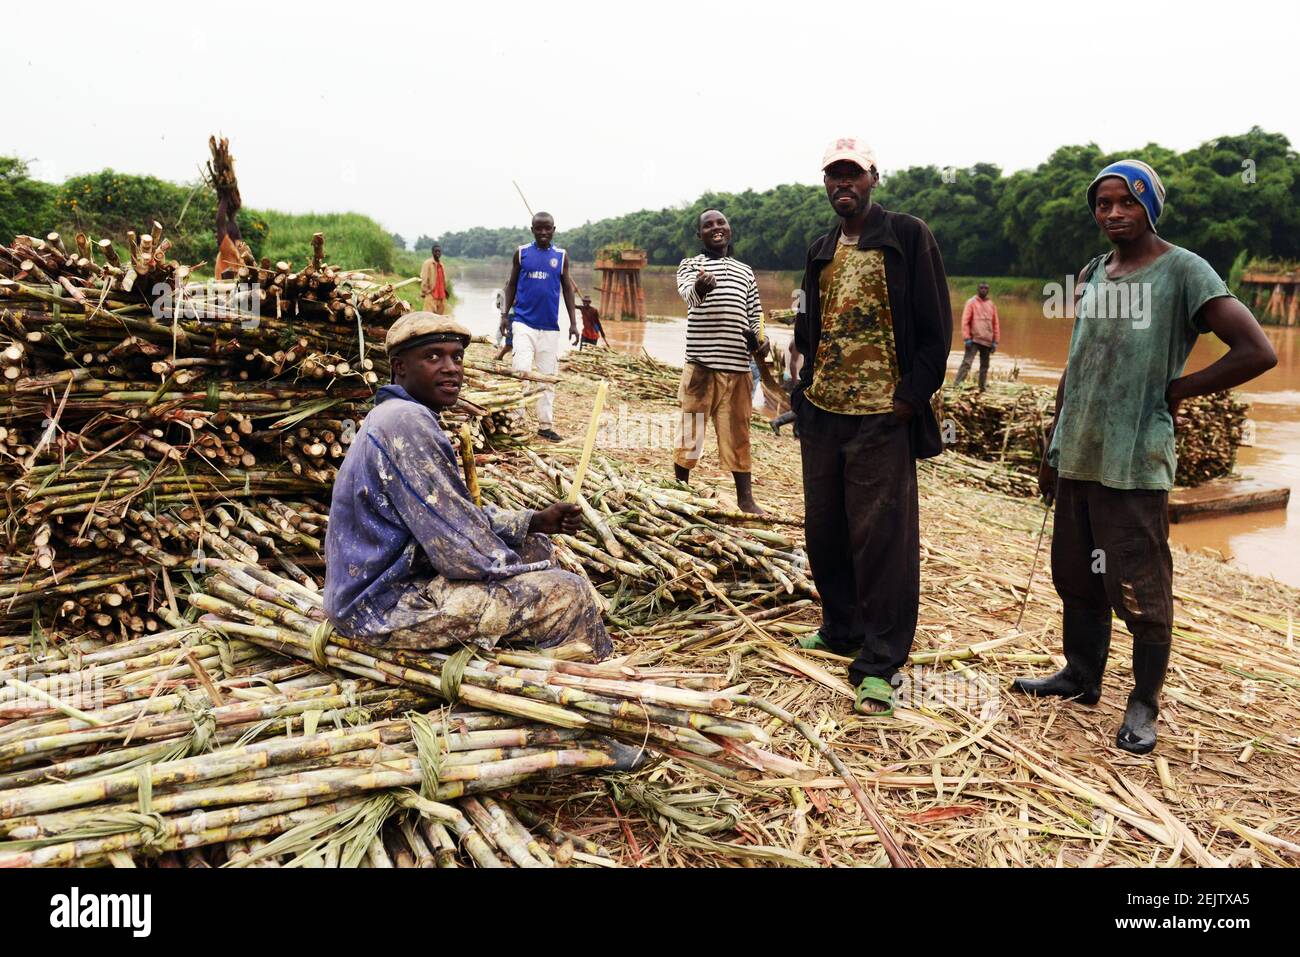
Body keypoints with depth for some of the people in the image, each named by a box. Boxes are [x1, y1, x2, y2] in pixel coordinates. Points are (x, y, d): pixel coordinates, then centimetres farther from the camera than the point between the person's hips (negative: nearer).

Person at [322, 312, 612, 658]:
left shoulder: (397, 417, 11)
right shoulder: (406, 424, -23)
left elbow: (461, 516, 14)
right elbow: (461, 550, -24)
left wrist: (538, 521, 5)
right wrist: (527, 572, -8)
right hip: (383, 609, -11)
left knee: (535, 546, 19)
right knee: (568, 593, -11)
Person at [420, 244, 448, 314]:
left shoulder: (441, 265, 17)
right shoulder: (428, 263, -5)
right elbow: (424, 279, -9)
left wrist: (445, 290, 16)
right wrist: (425, 291, -12)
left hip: (441, 295, 7)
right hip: (431, 294, -7)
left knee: (440, 315, 8)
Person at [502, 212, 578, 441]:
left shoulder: (561, 256, 6)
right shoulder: (521, 253, 3)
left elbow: (567, 289, 9)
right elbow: (512, 284, 9)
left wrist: (573, 322, 3)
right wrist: (505, 313, -1)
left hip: (550, 326, 2)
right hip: (524, 322, -2)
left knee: (548, 376, 6)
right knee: (521, 370, -14)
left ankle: (545, 425, 14)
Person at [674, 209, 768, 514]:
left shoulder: (745, 272, 19)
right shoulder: (690, 265, 4)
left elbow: (755, 314, 23)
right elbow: (689, 294, -19)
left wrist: (761, 339, 0)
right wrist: (700, 287, -44)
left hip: (738, 366, 4)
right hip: (701, 363, -4)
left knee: (738, 433, 8)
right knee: (691, 431, 2)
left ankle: (746, 499, 14)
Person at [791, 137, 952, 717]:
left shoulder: (907, 238, -2)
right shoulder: (821, 252, 17)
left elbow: (935, 329, -5)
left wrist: (909, 397, -12)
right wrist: (806, 386, 10)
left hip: (881, 417, -6)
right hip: (821, 413, 7)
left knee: (881, 538, -5)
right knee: (824, 532, 12)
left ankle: (879, 664, 2)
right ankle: (842, 631, 29)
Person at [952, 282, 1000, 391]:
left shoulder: (991, 305, 12)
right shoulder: (971, 302, 0)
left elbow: (996, 324, 15)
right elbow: (965, 321, -5)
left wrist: (995, 341, 10)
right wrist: (967, 338, -13)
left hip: (987, 341, 5)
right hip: (974, 339, -5)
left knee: (985, 365, 9)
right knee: (967, 362, -15)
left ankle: (982, 387, 16)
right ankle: (956, 384, -17)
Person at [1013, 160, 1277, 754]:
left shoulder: (1183, 271, -7)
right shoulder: (1090, 276, 13)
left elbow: (1257, 353, -13)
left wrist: (1177, 390, -7)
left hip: (1135, 460, -6)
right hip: (1077, 455, 7)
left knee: (1137, 587, 0)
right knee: (1076, 575, 14)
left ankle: (1146, 701, 15)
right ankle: (1082, 675, 30)